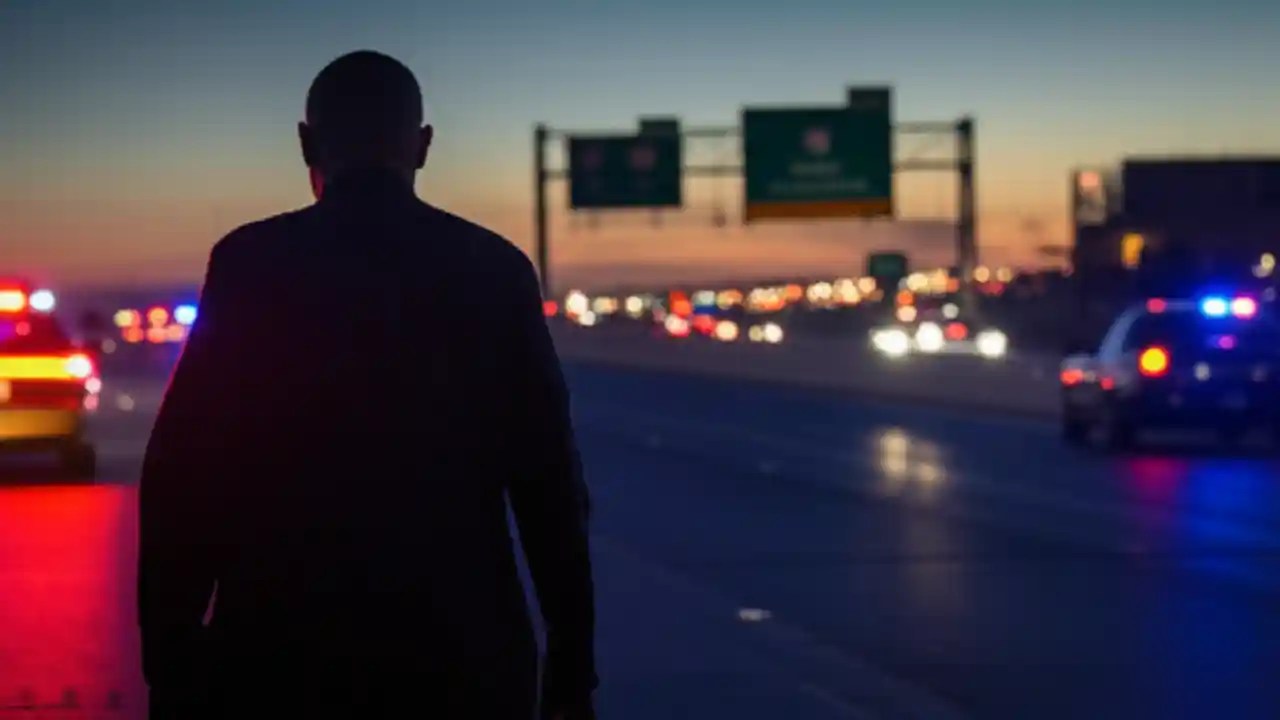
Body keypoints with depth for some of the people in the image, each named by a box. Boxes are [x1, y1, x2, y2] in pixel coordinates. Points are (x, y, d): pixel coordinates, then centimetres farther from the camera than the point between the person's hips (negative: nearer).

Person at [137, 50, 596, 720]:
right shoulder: (495, 270, 3)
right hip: (463, 655, 1)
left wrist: (171, 665, 0)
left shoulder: (251, 265, -2)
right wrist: (571, 663, 8)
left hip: (284, 654, -1)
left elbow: (185, 474, -5)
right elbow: (549, 479, 2)